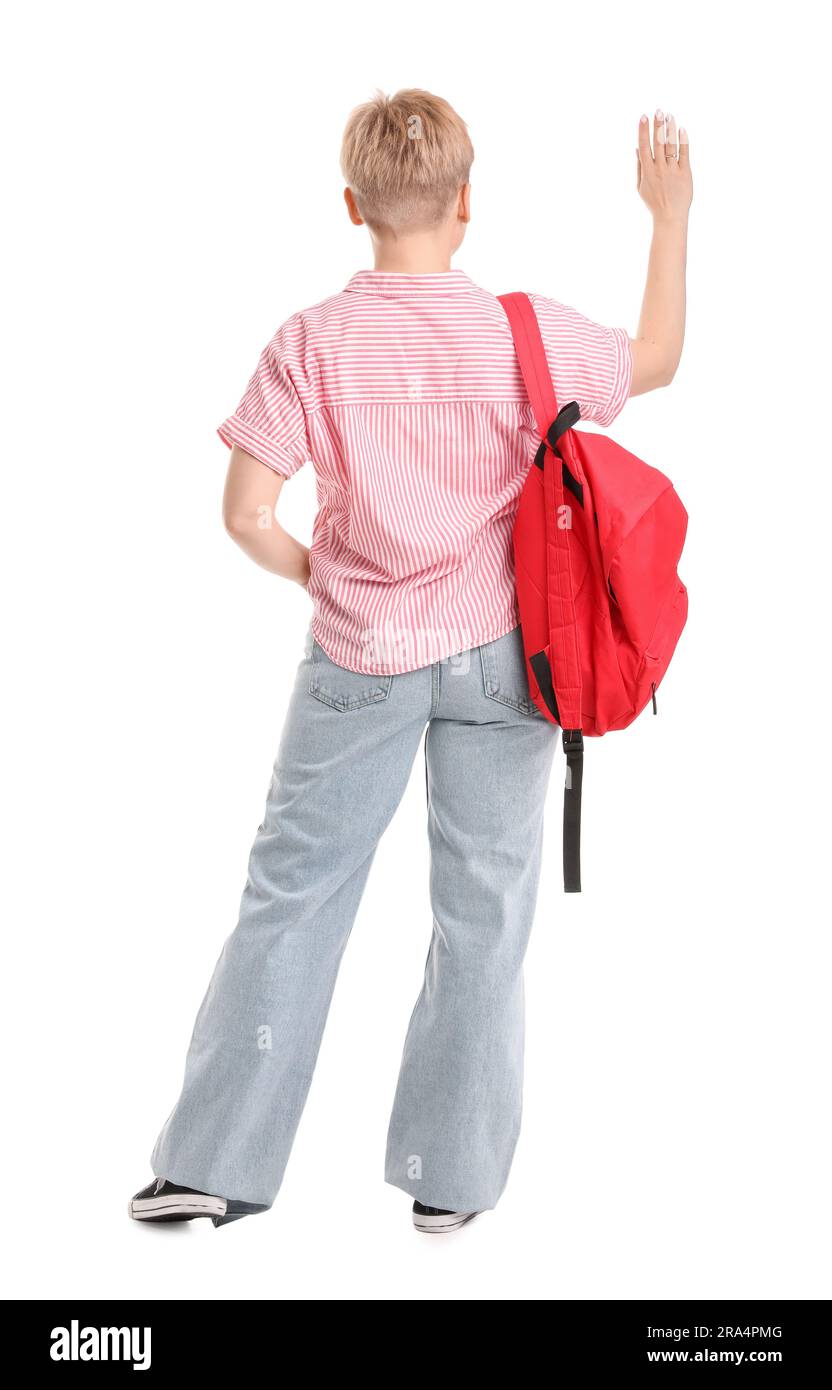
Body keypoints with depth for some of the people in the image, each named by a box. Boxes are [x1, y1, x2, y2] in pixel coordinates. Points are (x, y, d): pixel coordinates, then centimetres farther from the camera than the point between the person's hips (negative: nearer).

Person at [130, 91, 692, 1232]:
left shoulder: (313, 343, -10)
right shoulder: (529, 334, -8)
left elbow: (246, 514, -11)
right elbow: (658, 361, 10)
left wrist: (316, 576, 8)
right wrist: (671, 215, 19)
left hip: (360, 655, 0)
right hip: (500, 653, 0)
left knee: (293, 891, 10)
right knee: (484, 906, 10)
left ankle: (217, 1162, 17)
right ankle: (453, 1177, 19)